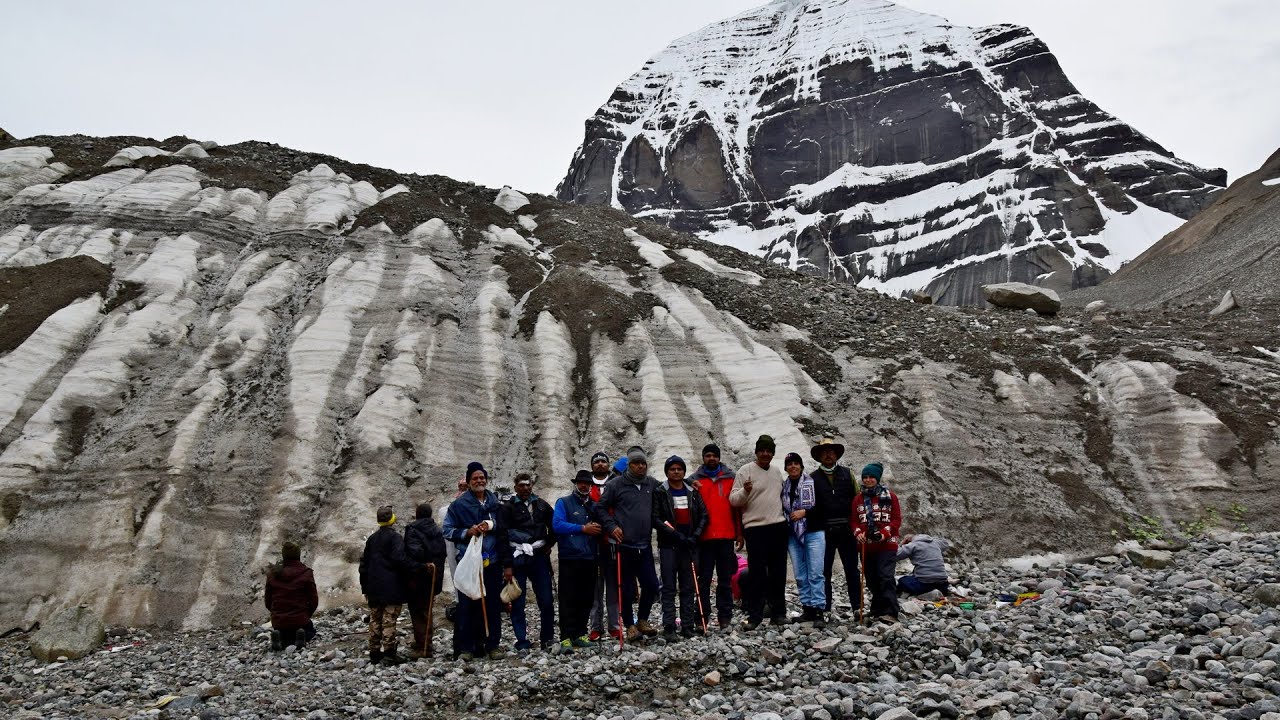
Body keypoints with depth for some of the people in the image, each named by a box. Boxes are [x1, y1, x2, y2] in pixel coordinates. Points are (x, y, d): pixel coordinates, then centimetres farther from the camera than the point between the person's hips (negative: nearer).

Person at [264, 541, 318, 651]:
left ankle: (279, 638, -2)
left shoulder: (272, 574, -1)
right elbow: (314, 600, -6)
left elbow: (268, 601, 6)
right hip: (300, 620, -2)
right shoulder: (305, 573, -10)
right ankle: (301, 637, -4)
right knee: (310, 630, 31)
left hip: (278, 621, 3)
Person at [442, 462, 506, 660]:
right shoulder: (459, 504, 2)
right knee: (467, 605, -4)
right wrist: (467, 532, -11)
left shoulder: (496, 503, 11)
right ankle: (465, 647, 5)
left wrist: (492, 526, -2)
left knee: (493, 604, 4)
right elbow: (448, 531, 3)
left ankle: (492, 645, 14)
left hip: (492, 561, 3)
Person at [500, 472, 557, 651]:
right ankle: (522, 641, 7)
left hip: (539, 557, 3)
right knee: (518, 603, -1)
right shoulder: (508, 507, 0)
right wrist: (507, 565, -10)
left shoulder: (541, 505, 11)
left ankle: (547, 638, 15)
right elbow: (502, 537, -5)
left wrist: (549, 544, 12)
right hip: (517, 558, -3)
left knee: (547, 601, 1)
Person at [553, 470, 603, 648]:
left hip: (590, 560, 5)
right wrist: (584, 529, -13)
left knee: (586, 599, 7)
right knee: (568, 599, -4)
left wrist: (598, 529, -2)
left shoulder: (594, 506, 17)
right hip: (569, 559, -5)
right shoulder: (564, 503, 2)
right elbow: (557, 525, -13)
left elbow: (600, 530, 22)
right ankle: (566, 637, -2)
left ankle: (580, 634, 15)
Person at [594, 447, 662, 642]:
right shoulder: (615, 484, -4)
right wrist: (611, 526, -9)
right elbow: (601, 508, 1)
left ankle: (642, 620, 25)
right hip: (624, 545, -4)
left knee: (651, 585, 4)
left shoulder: (652, 484, 8)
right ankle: (630, 626, 16)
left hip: (645, 545, 4)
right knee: (627, 589, 2)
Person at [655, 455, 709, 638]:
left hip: (689, 545, 3)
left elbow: (703, 516, 10)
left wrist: (695, 535, -6)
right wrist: (676, 535, -15)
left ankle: (688, 625, 9)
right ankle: (668, 626, 0)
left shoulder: (693, 493, 12)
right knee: (669, 587, -2)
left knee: (688, 587, 5)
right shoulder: (660, 493, 1)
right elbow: (656, 519, -8)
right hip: (668, 545, -3)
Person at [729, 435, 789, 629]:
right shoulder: (746, 471, -4)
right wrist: (745, 491, -27)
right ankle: (754, 616, 4)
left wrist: (785, 514, 17)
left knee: (778, 573, 10)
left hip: (778, 526, 6)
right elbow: (733, 499, -8)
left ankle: (778, 613, 20)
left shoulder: (776, 471, 13)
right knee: (757, 573, -4)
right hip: (755, 528, -6)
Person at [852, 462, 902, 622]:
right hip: (866, 546, 4)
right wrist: (858, 533, -12)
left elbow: (897, 519, -2)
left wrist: (884, 534, -17)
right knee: (872, 580, 9)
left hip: (887, 545, -4)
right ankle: (877, 611, 21)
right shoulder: (858, 499, 10)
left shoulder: (889, 497, 2)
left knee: (886, 577, -15)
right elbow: (854, 521, 9)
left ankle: (890, 613, -16)